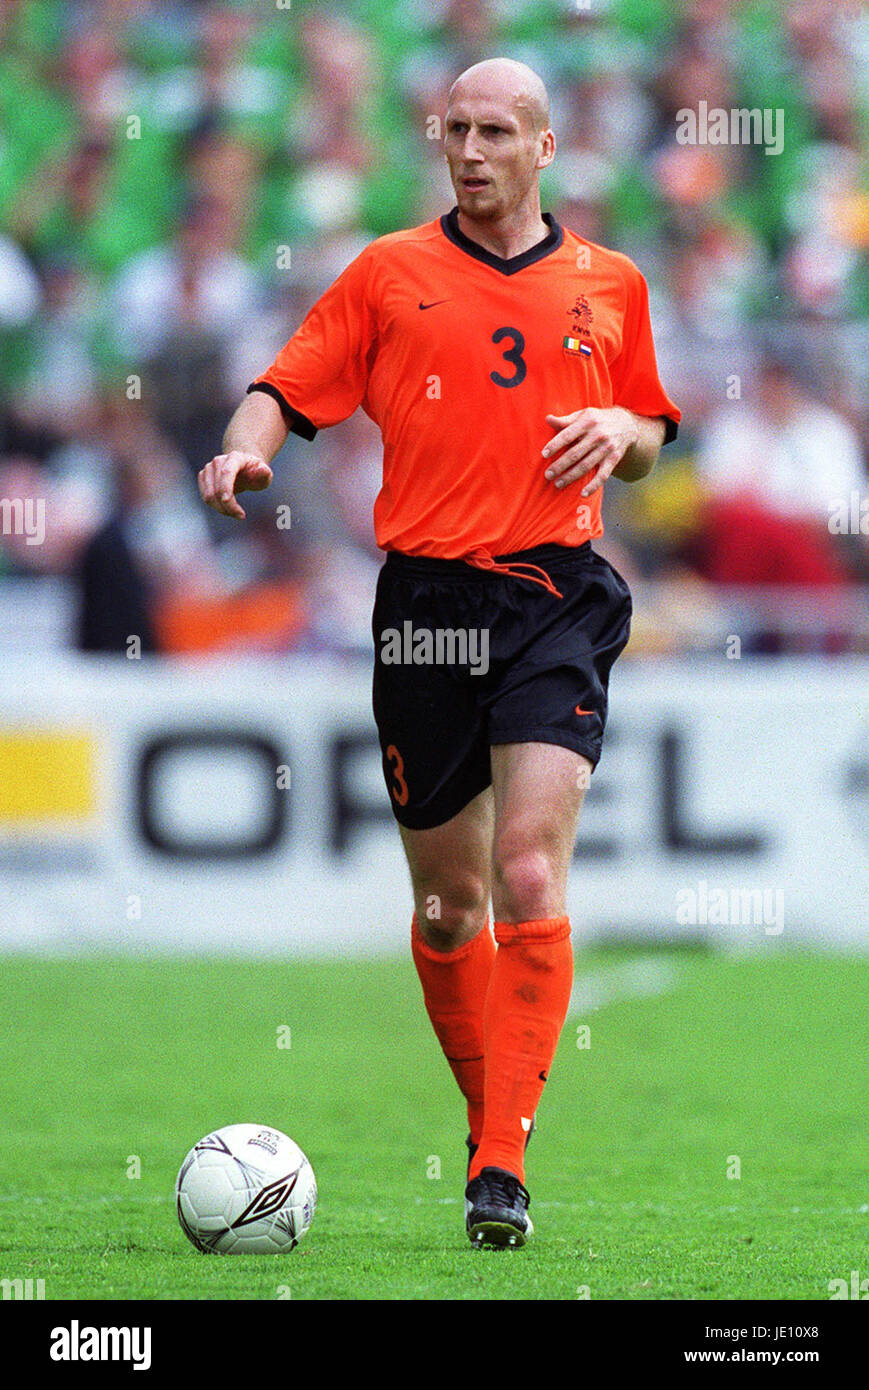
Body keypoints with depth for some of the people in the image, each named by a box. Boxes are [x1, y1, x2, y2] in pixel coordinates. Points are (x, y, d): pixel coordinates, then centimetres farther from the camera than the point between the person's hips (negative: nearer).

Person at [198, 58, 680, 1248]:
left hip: (557, 599, -1)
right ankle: (489, 1123, 27)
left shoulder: (609, 285, 12)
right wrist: (248, 446, -17)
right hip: (426, 600, 1)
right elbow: (289, 390, 4)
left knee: (530, 874, -16)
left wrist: (620, 430, 0)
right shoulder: (390, 273, 7)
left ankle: (504, 1168, -18)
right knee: (447, 900, 7)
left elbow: (649, 439, 23)